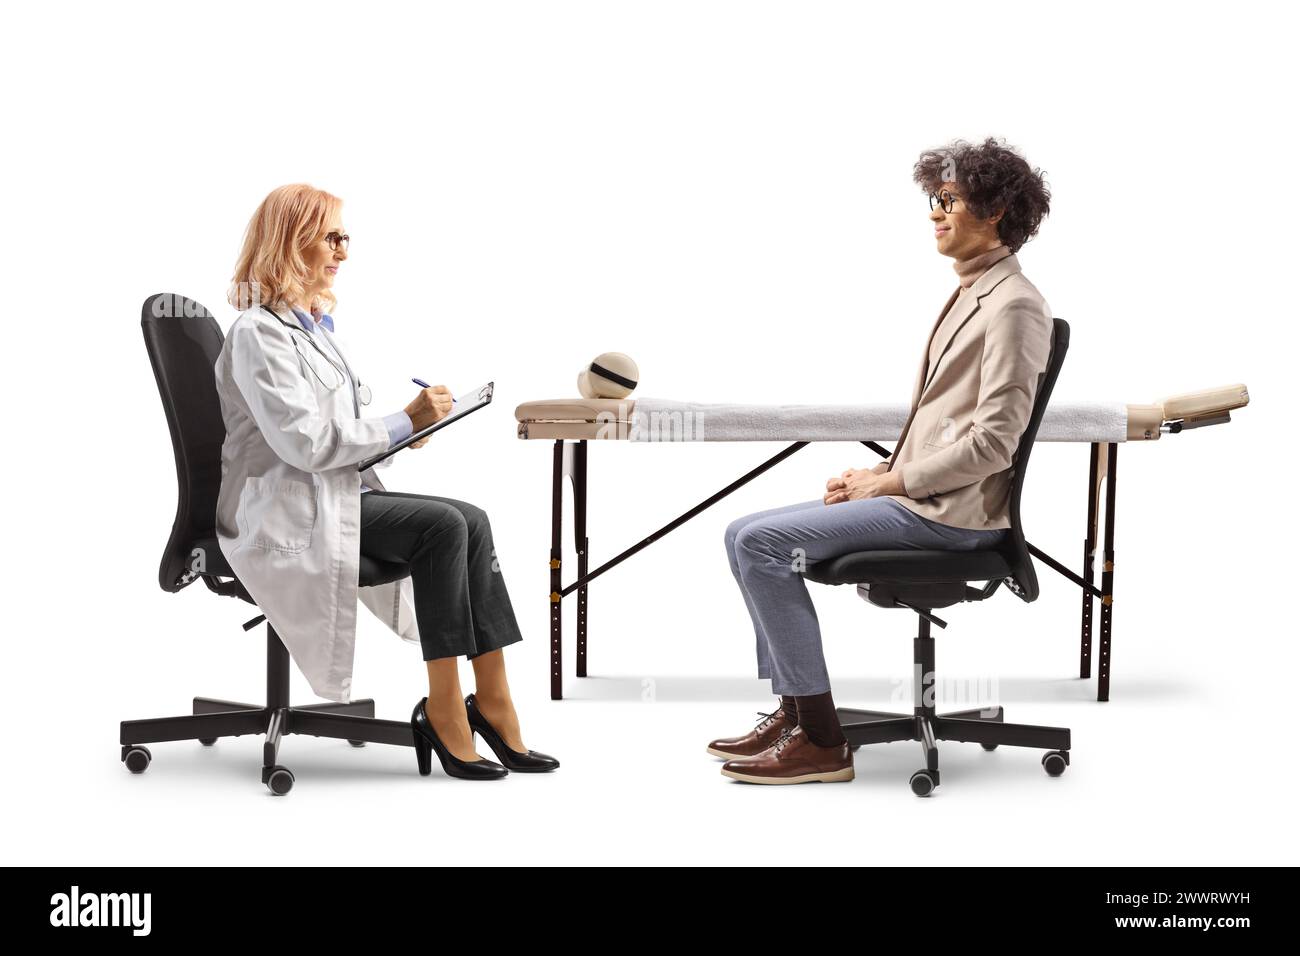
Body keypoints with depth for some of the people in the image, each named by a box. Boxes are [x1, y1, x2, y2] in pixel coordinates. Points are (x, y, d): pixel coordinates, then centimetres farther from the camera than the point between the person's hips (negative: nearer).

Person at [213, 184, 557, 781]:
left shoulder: (313, 324, 19)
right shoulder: (258, 333, -11)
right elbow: (303, 441, -20)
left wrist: (404, 431, 2)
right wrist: (403, 422, -16)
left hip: (336, 492, 9)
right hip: (285, 513, -9)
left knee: (471, 521, -12)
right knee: (443, 526, -25)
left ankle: (492, 703, -15)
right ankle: (444, 711, -19)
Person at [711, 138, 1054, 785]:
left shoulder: (1012, 306, -14)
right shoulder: (970, 293, 18)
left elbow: (992, 442, -20)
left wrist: (886, 482, -14)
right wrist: (880, 474, 7)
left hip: (950, 511, -10)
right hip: (917, 492, 10)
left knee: (762, 542, -18)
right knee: (747, 534, 7)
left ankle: (821, 741, -12)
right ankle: (791, 712, 8)